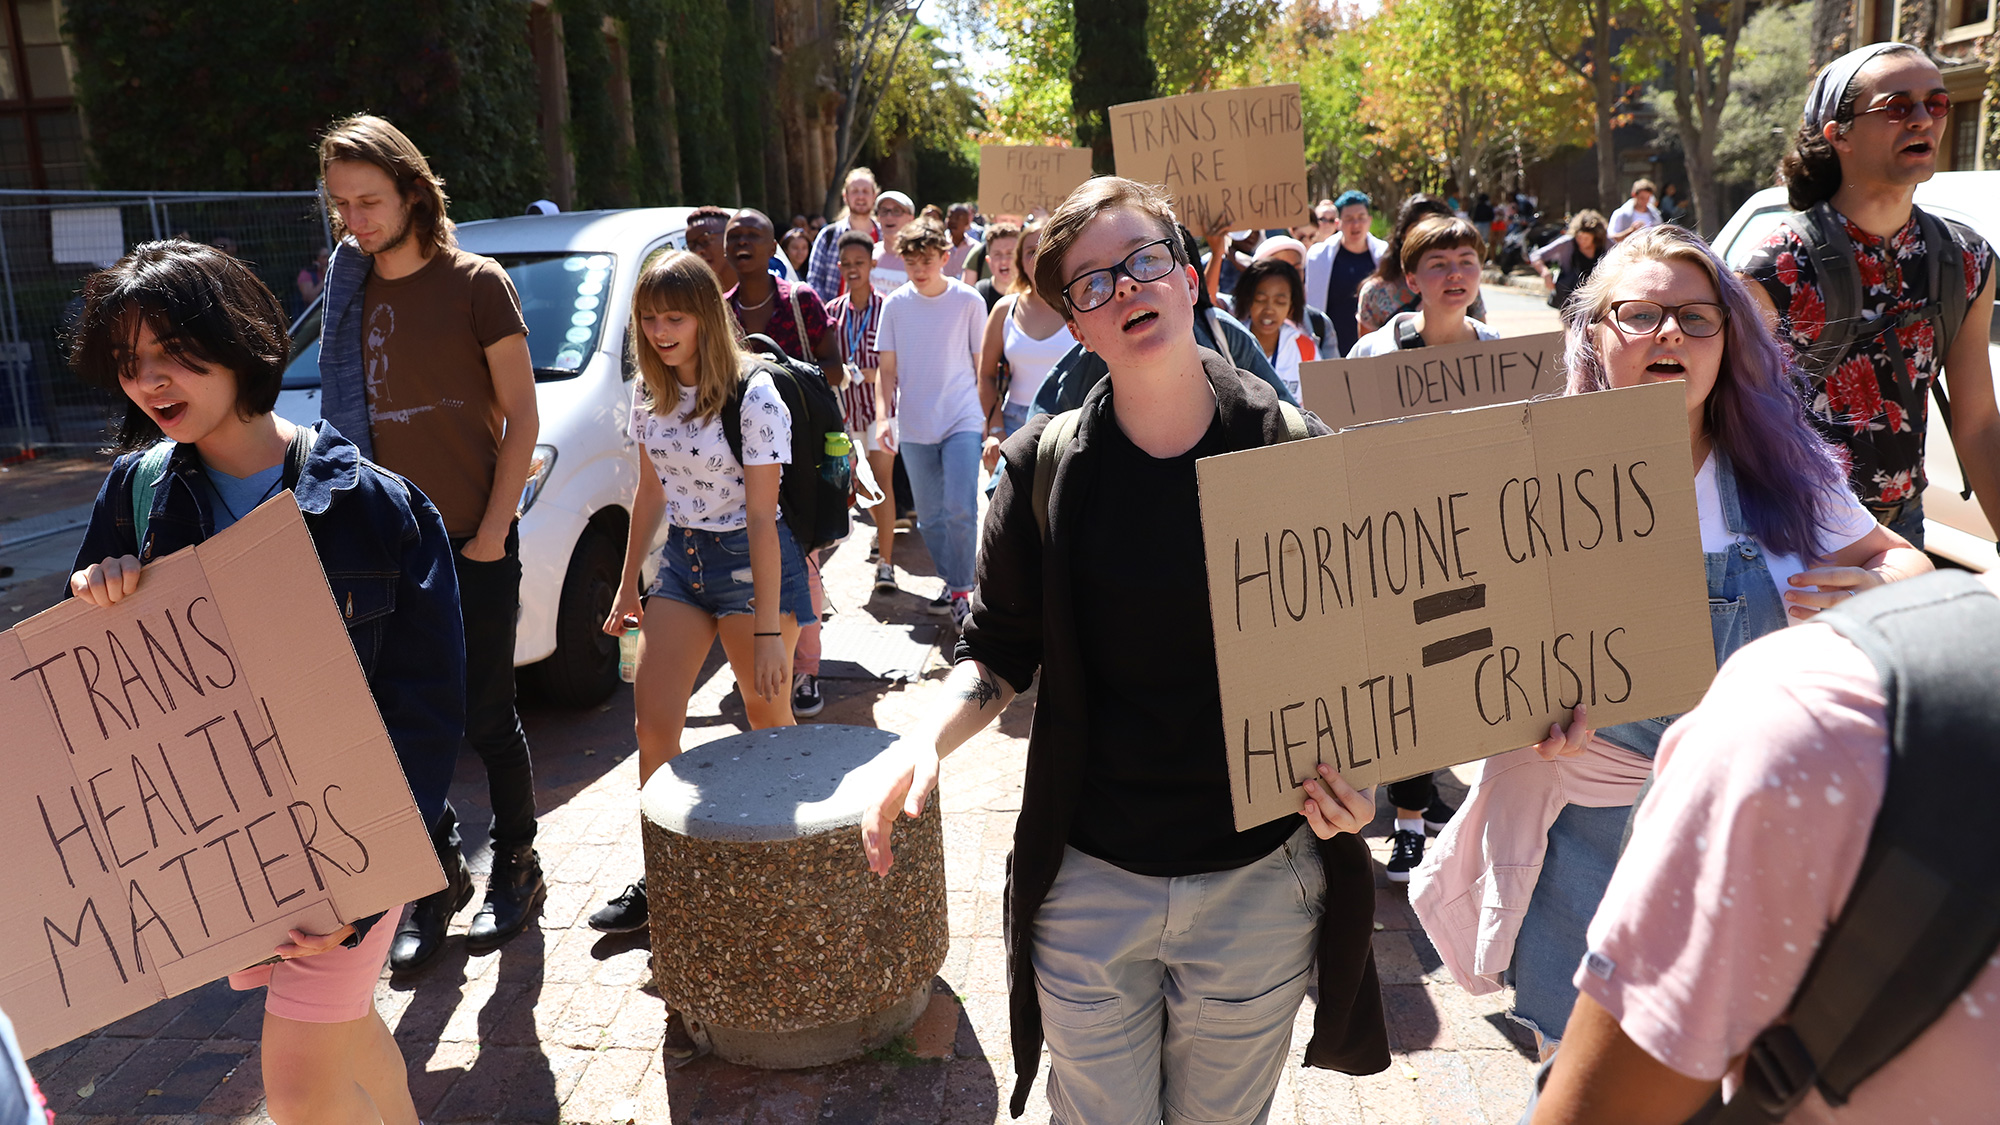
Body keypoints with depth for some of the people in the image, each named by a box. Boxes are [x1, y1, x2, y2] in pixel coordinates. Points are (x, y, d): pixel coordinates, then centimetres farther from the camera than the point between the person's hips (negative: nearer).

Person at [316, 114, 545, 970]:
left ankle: (516, 870, 23)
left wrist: (493, 532, -12)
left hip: (472, 546, -4)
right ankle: (438, 877, 25)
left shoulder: (474, 283, -5)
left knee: (486, 718, 5)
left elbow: (521, 418, -6)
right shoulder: (350, 290, 9)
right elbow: (346, 417, 15)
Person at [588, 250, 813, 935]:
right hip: (680, 559, 6)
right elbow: (651, 492, 14)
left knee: (768, 721, 8)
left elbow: (762, 518, -19)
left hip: (751, 562, -6)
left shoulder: (754, 396, -17)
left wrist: (769, 630, -19)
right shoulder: (650, 393, 3)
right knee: (652, 722, 0)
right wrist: (627, 586, 14)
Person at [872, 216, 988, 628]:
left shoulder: (969, 301, -3)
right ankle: (950, 582, 28)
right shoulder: (894, 305, 3)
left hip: (962, 422, -3)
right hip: (914, 427, 3)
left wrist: (986, 420, 1)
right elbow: (886, 369, 6)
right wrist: (883, 416, -6)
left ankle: (960, 591, 2)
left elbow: (982, 367, 2)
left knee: (961, 510, -13)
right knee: (929, 516, 11)